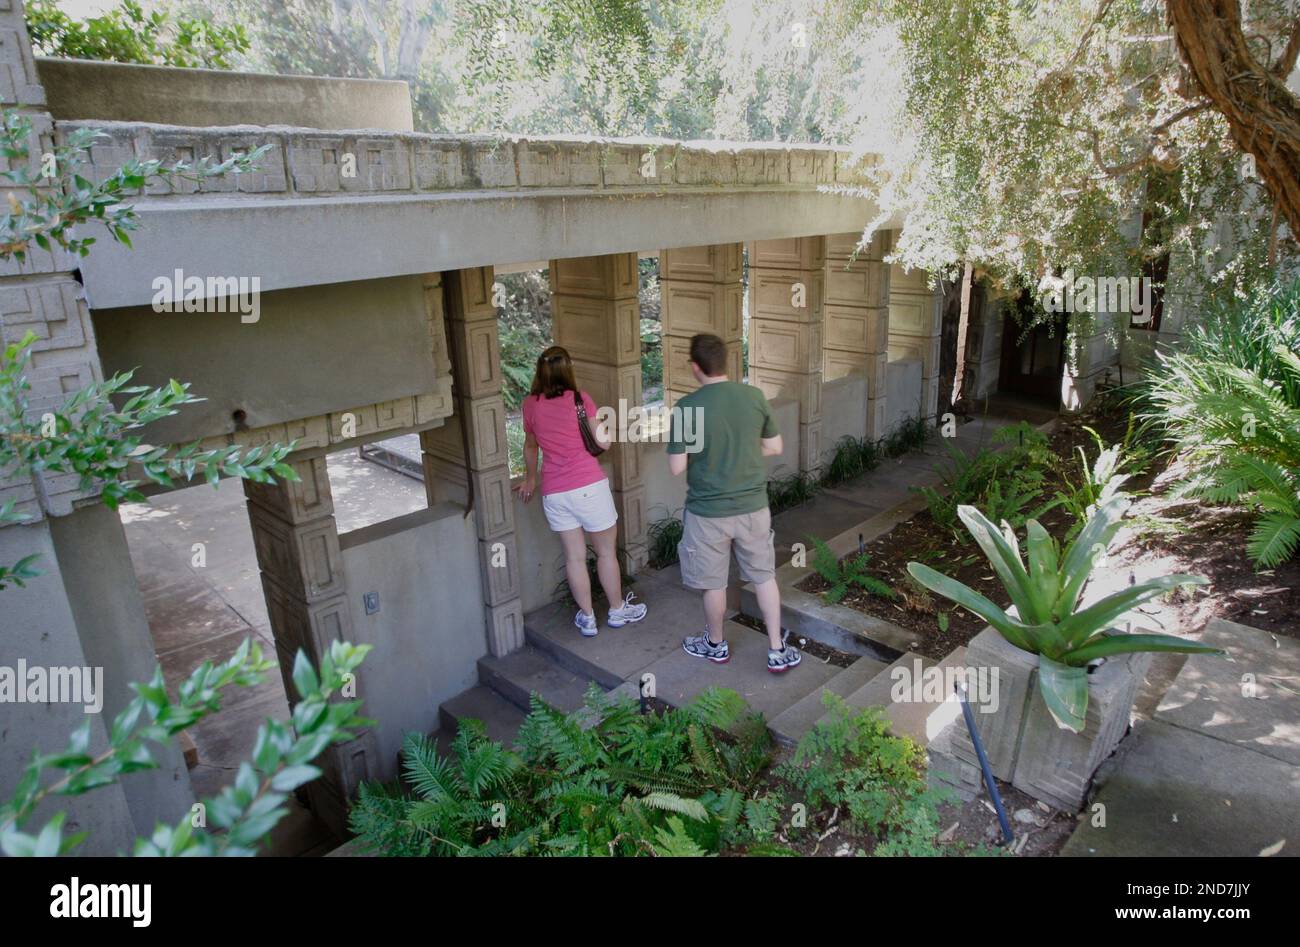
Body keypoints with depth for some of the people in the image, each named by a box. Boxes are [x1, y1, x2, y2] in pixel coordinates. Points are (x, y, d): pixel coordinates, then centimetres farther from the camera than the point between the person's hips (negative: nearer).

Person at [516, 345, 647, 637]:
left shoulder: (530, 404, 3)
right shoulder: (579, 398, -7)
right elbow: (604, 443, -5)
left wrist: (530, 478, 35)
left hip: (554, 492, 3)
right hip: (589, 487, -3)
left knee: (574, 557, 13)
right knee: (606, 552, 14)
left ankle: (587, 618, 24)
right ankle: (618, 610, 29)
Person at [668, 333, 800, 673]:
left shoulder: (686, 408, -17)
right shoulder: (754, 396, -6)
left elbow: (677, 467, -14)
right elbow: (774, 447, 4)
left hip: (708, 512, -3)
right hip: (753, 507, 3)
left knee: (714, 584, 16)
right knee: (764, 576, 18)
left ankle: (716, 645, 37)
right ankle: (777, 651, 25)